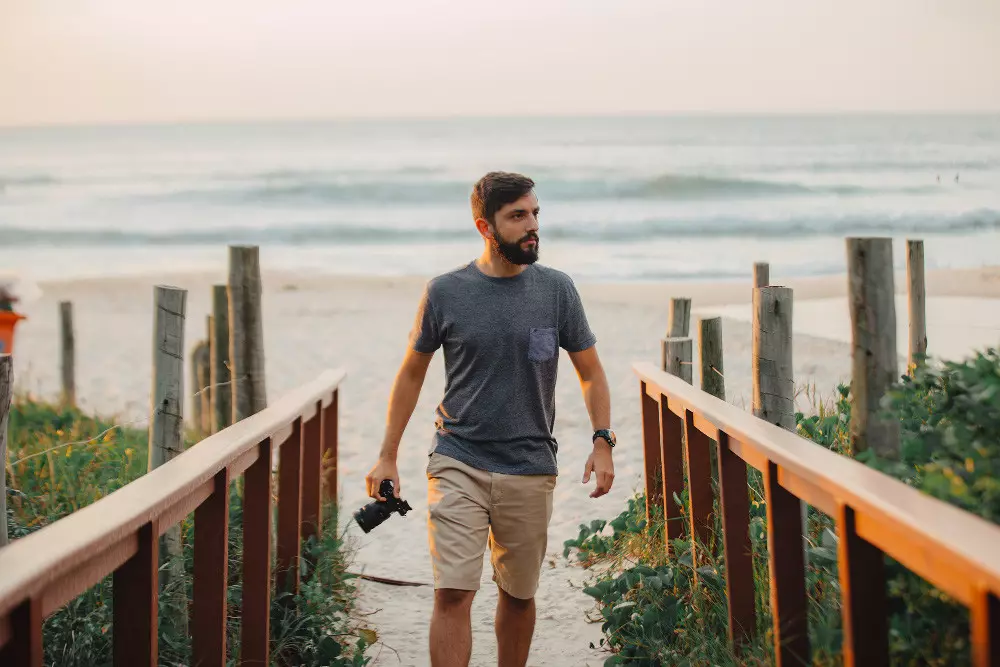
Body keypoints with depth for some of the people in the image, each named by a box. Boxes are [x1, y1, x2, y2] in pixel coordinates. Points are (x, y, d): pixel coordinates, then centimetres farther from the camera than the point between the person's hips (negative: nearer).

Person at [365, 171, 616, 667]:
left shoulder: (557, 290, 2)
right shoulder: (445, 292, -1)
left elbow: (591, 372, 10)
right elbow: (411, 374, 9)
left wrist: (602, 441, -4)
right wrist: (387, 457, 7)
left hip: (530, 469, 2)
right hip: (457, 463, -1)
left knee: (518, 596, 11)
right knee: (453, 594, -12)